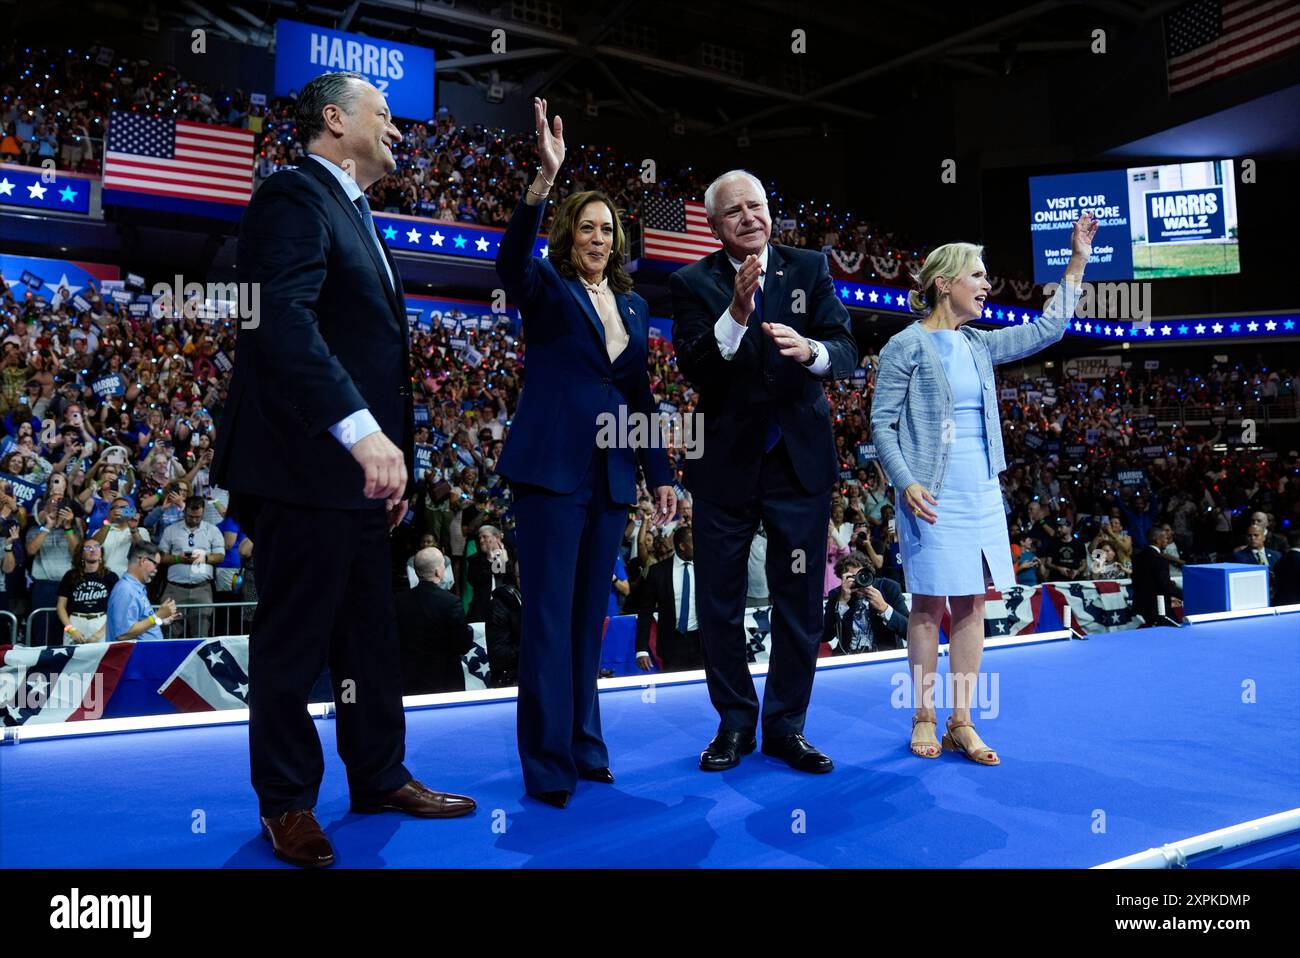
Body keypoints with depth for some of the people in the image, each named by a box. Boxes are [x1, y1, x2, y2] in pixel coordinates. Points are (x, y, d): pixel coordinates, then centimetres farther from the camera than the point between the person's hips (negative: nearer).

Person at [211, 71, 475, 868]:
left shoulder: (355, 216, 22)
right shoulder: (294, 196, -8)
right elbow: (285, 322, -24)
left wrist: (391, 457, 16)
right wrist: (362, 431, -32)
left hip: (357, 471, 9)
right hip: (304, 469, -9)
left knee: (372, 639, 15)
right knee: (294, 643, 4)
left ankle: (380, 778, 29)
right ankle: (287, 802, 20)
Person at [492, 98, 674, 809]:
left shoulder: (634, 306, 17)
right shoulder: (546, 288, 2)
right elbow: (512, 258, -23)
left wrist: (660, 475, 13)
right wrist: (545, 177, -35)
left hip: (611, 475, 6)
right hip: (552, 468, -5)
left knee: (589, 613, 11)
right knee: (549, 614, -5)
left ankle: (584, 746, 21)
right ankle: (549, 765, 2)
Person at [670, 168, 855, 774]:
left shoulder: (810, 269, 3)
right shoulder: (693, 283, -2)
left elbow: (846, 354, -6)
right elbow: (692, 367, -15)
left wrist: (811, 350, -28)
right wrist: (736, 313, -30)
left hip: (800, 462, 1)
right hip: (725, 464, -1)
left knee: (800, 604, 8)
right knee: (719, 605, 9)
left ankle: (785, 725, 25)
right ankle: (735, 723, 28)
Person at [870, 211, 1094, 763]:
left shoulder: (979, 345, 14)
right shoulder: (907, 346, -5)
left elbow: (1048, 328, 20)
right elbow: (882, 423, -7)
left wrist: (1078, 260, 18)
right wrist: (906, 483, -19)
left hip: (982, 495, 7)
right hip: (934, 499, -7)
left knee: (971, 606, 7)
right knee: (928, 606, 0)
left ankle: (961, 723, 14)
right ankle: (924, 719, 12)